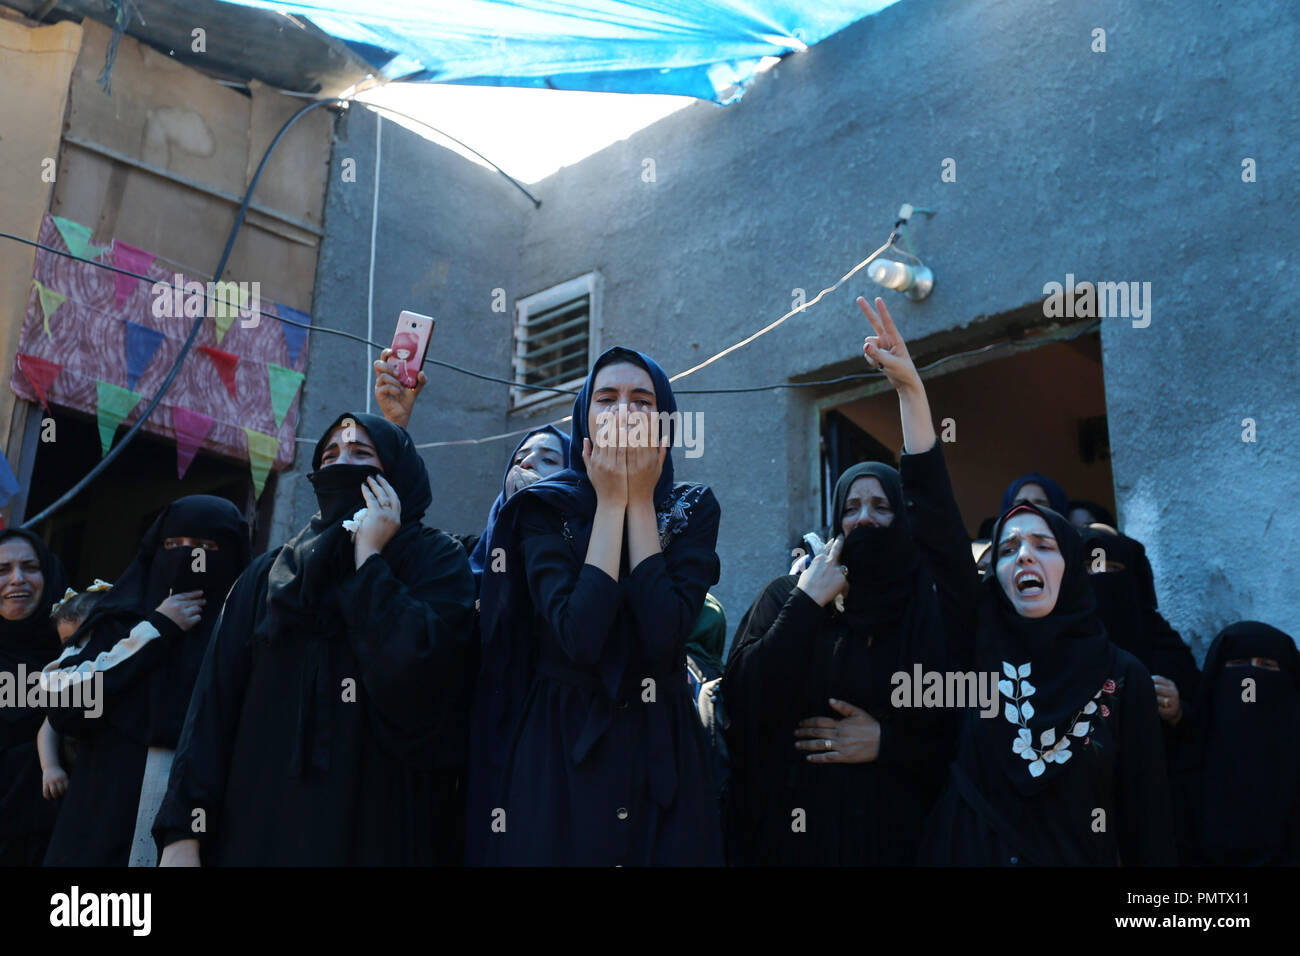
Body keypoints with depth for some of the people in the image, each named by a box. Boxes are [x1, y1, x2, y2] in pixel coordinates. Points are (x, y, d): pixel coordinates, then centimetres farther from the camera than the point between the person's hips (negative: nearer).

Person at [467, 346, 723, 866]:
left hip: (662, 747, 2)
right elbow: (578, 636, -21)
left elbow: (665, 634, -17)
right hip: (560, 744, -1)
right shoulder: (544, 508, -4)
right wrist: (610, 500, -15)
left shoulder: (692, 509, 0)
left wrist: (640, 501, -13)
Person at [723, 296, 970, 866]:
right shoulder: (786, 596, 3)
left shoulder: (930, 602, 3)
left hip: (892, 834, 0)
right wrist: (808, 602, -11)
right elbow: (748, 697, -9)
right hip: (790, 831, 0)